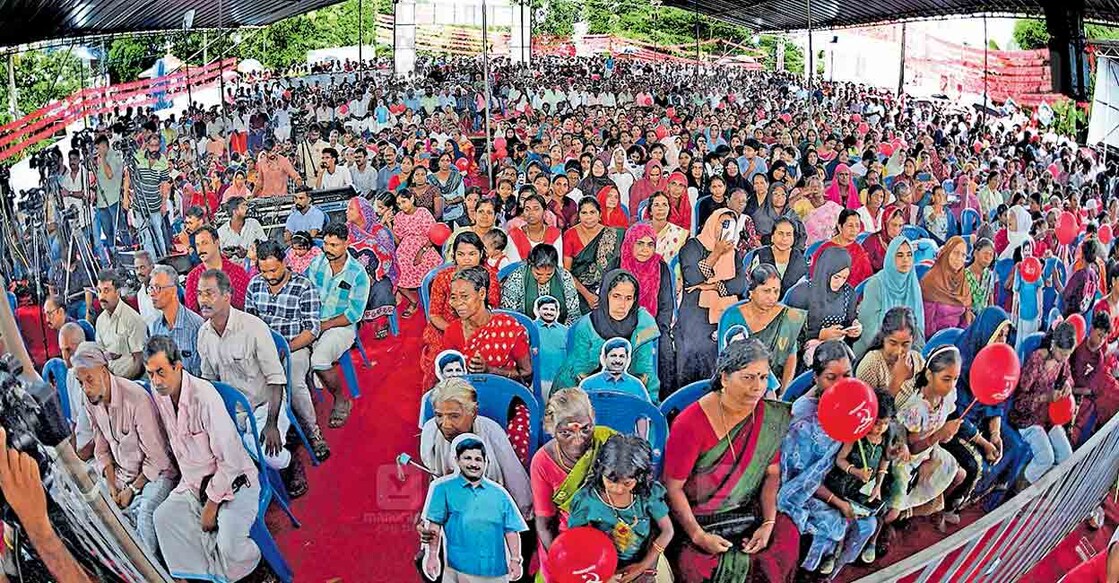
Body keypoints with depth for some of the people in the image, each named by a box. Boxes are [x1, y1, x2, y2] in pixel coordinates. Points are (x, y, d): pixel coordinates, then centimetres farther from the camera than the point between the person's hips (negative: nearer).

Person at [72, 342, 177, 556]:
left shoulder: (136, 399, -24)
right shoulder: (90, 402, -2)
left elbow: (156, 457, -19)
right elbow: (102, 450, 8)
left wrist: (132, 489, -15)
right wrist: (111, 485, -4)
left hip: (155, 472, -7)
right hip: (121, 474, 7)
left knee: (144, 513, -31)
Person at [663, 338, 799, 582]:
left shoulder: (770, 417, -7)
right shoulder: (691, 423, -22)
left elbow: (771, 473, 1)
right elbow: (673, 486, -15)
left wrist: (768, 523, -10)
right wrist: (698, 535, -20)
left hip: (747, 509, 5)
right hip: (697, 514, -5)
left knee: (787, 535, -15)